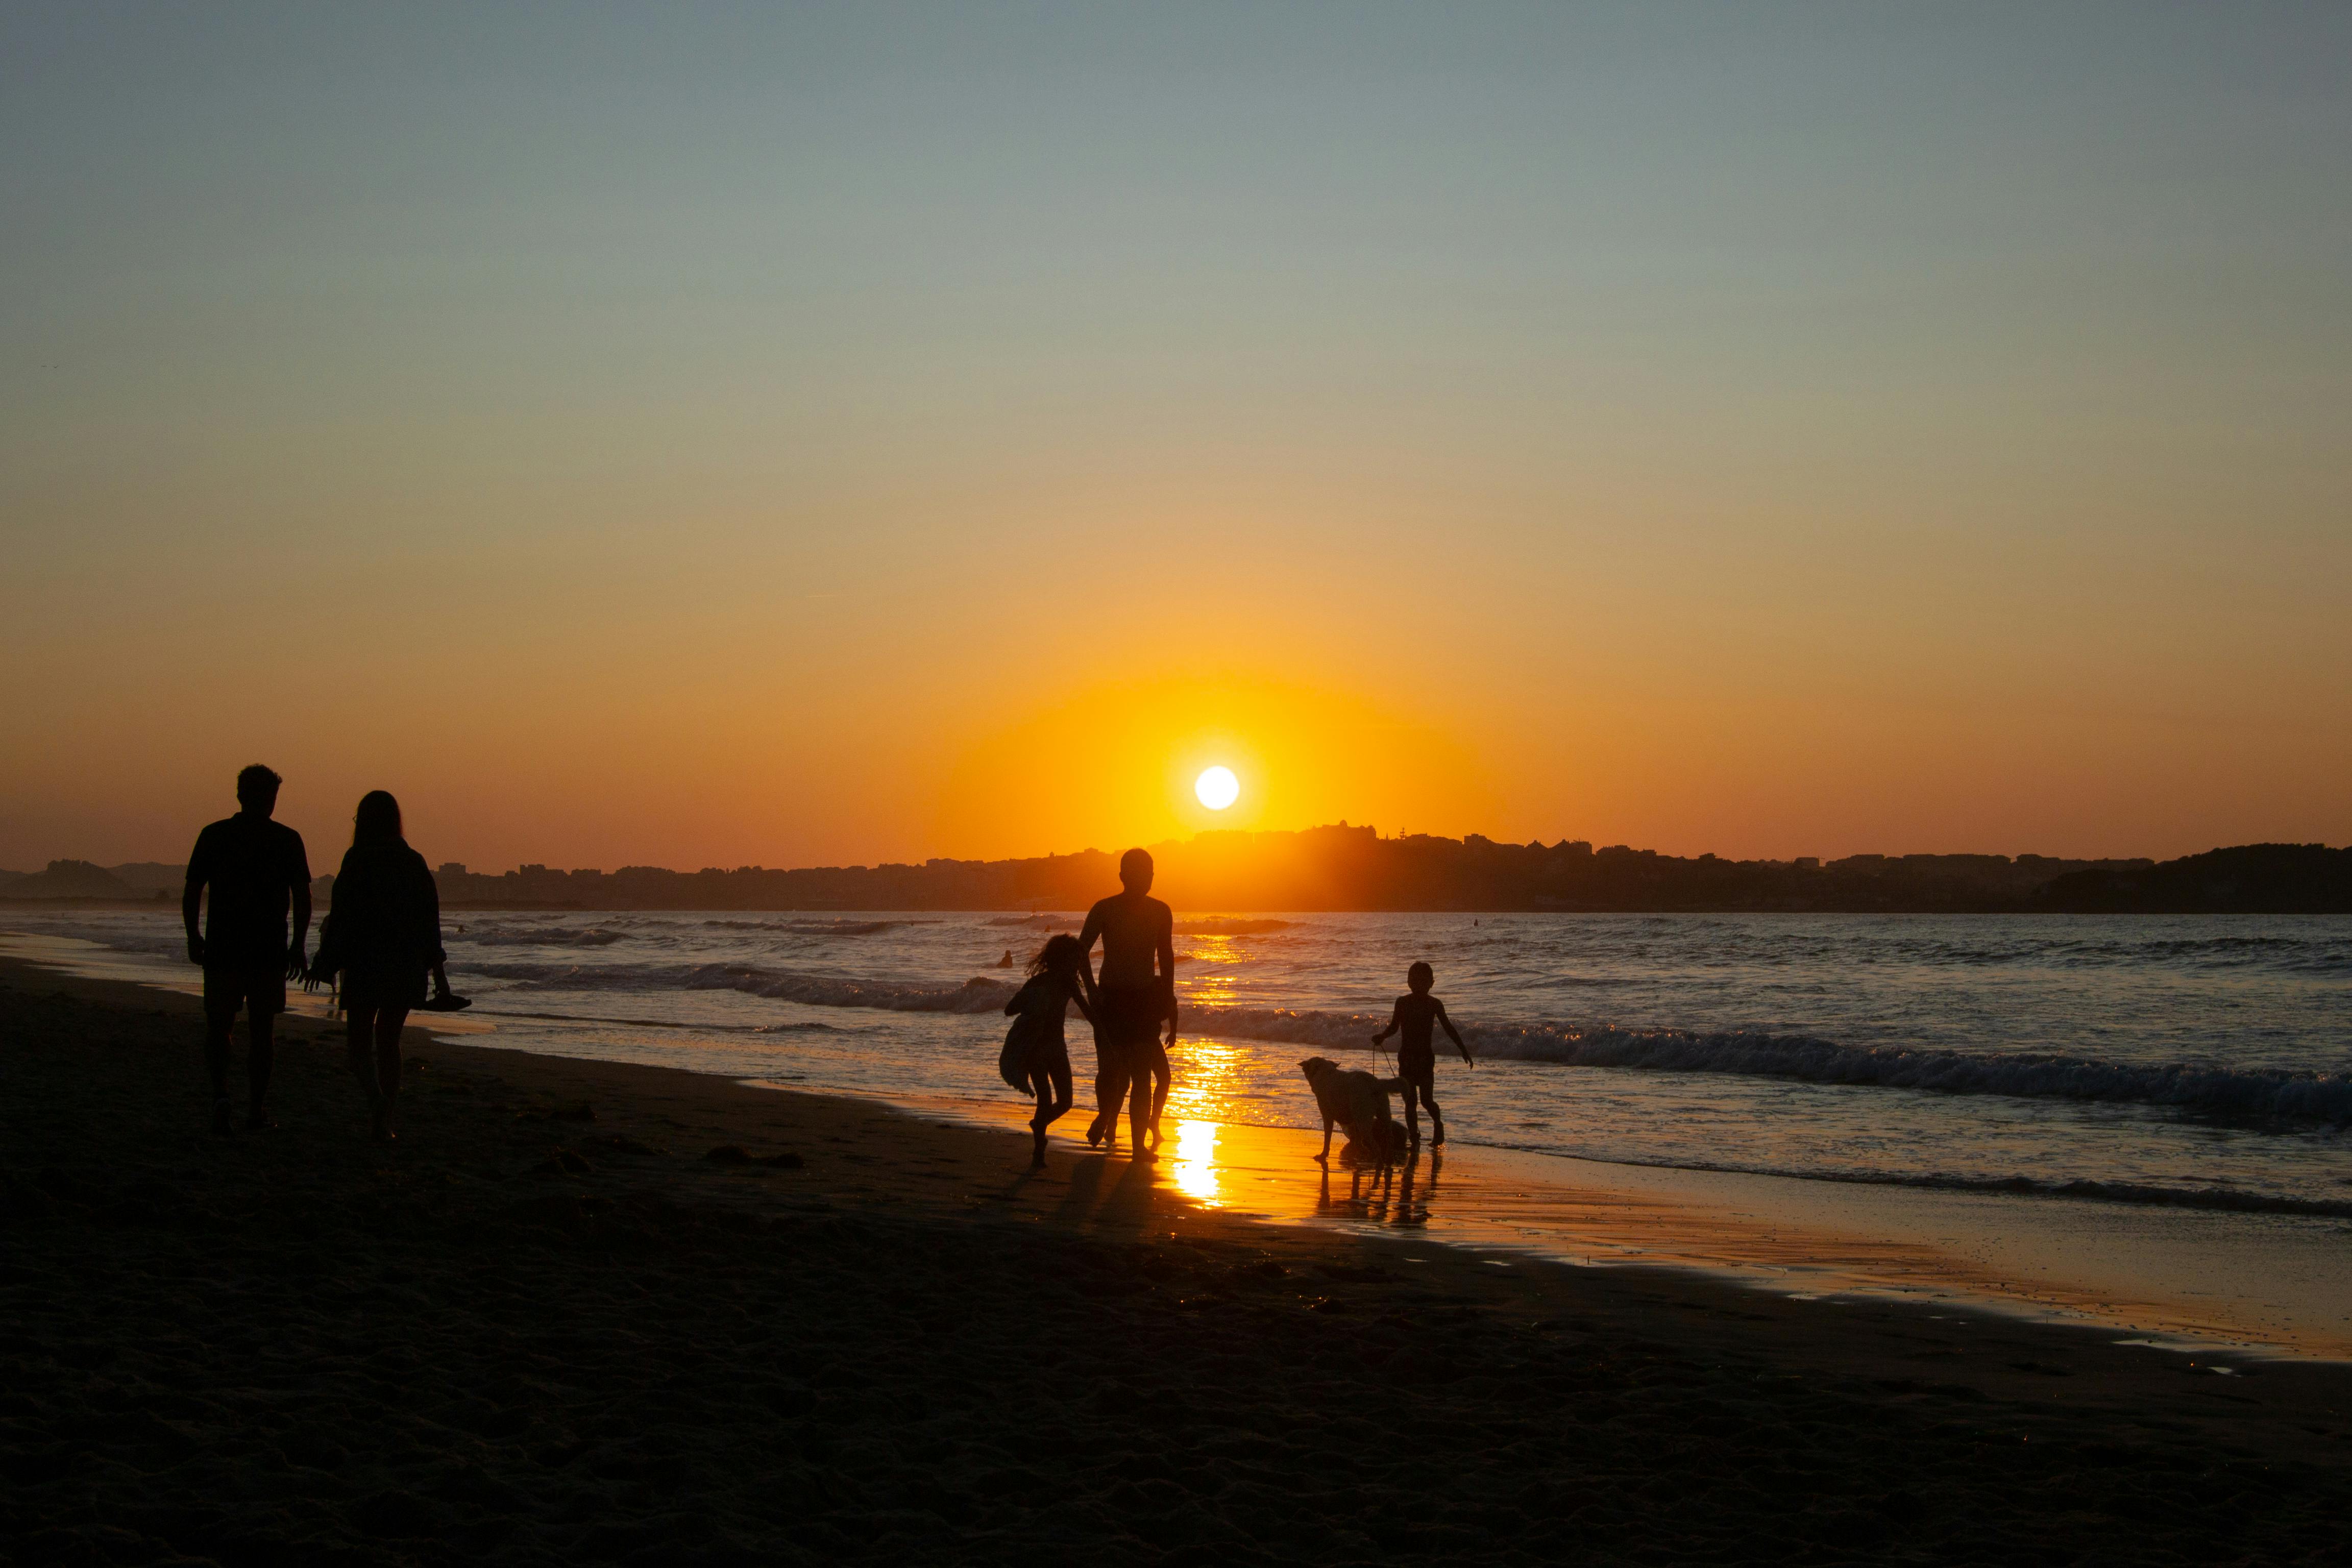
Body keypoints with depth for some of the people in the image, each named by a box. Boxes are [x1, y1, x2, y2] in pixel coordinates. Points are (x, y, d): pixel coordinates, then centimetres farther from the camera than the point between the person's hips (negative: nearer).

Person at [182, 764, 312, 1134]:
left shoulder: (214, 835, -1)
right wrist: (298, 945, 6)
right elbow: (302, 898, -2)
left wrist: (193, 936, 13)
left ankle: (220, 1094, -12)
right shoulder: (288, 840, -1)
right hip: (270, 951, 0)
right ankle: (256, 1109, 11)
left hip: (222, 949, 0)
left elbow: (191, 893, 1)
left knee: (218, 1027, 10)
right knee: (262, 1030, 10)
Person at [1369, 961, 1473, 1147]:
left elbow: (1448, 1028, 7)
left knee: (1427, 1100, -9)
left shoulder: (1434, 1004, 0)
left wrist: (1463, 1050, 5)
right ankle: (1414, 1139, 6)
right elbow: (1394, 1027, 12)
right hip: (1406, 1057, 1)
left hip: (1425, 1057, -1)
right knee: (1410, 1100, -1)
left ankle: (1438, 1124, 20)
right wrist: (1381, 1037, -8)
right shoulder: (1402, 1002, 2)